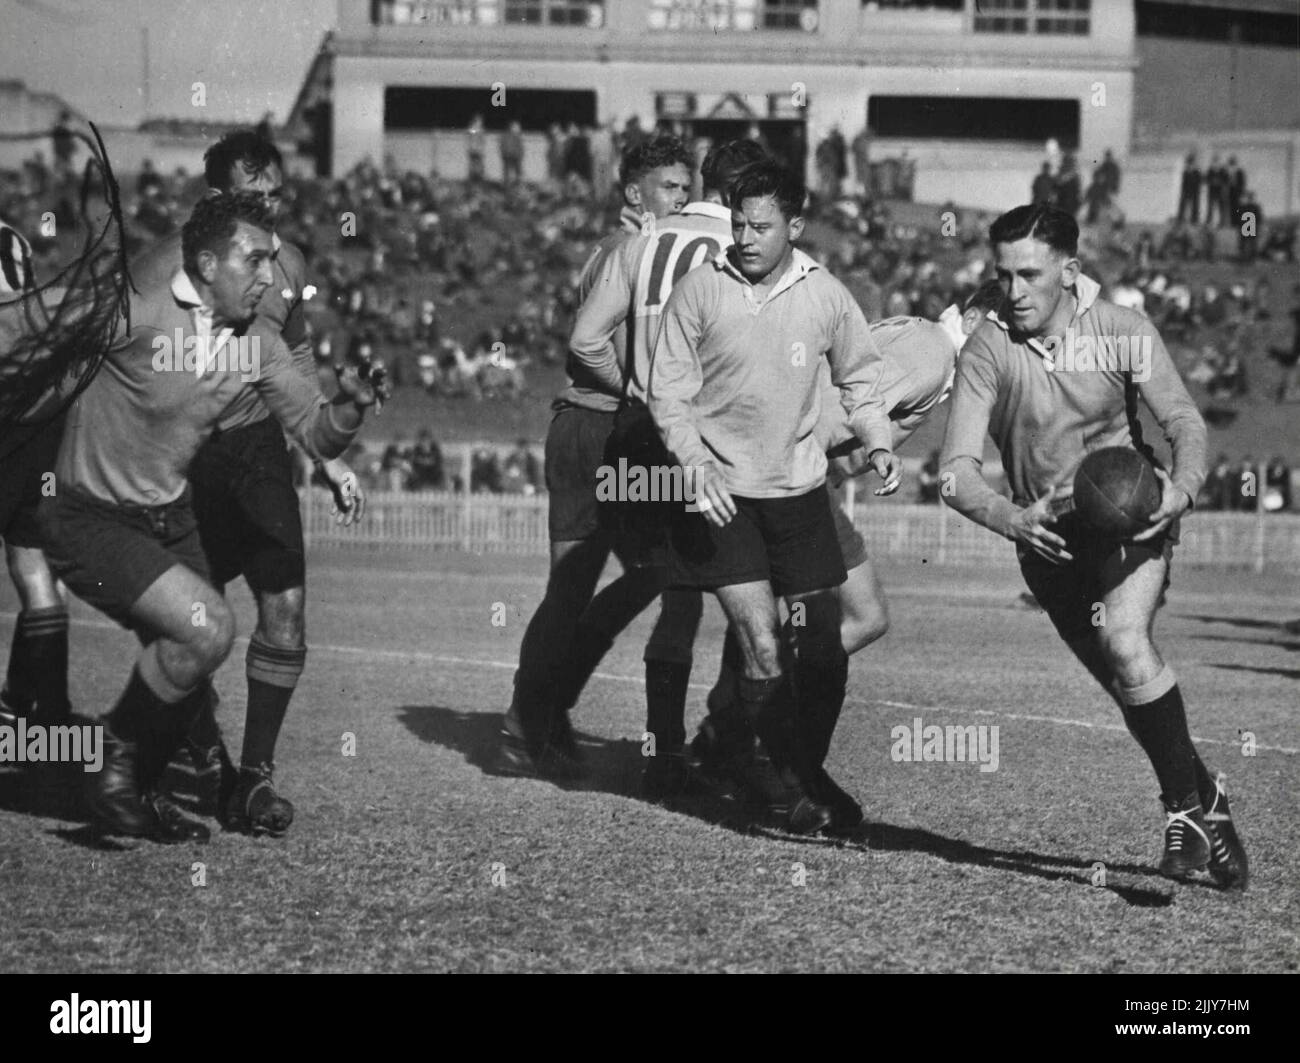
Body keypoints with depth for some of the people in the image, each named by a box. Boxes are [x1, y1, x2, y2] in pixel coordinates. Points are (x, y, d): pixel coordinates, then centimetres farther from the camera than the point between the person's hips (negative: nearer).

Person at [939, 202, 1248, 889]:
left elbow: (1183, 421, -8)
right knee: (1129, 687, 6)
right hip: (1048, 540, 2)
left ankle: (1188, 804, -14)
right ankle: (1205, 805, 27)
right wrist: (1010, 517, -36)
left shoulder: (1123, 332, -11)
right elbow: (957, 469, -16)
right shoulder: (987, 350, -11)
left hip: (1132, 520, -2)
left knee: (1125, 641, -27)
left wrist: (1181, 487, -29)